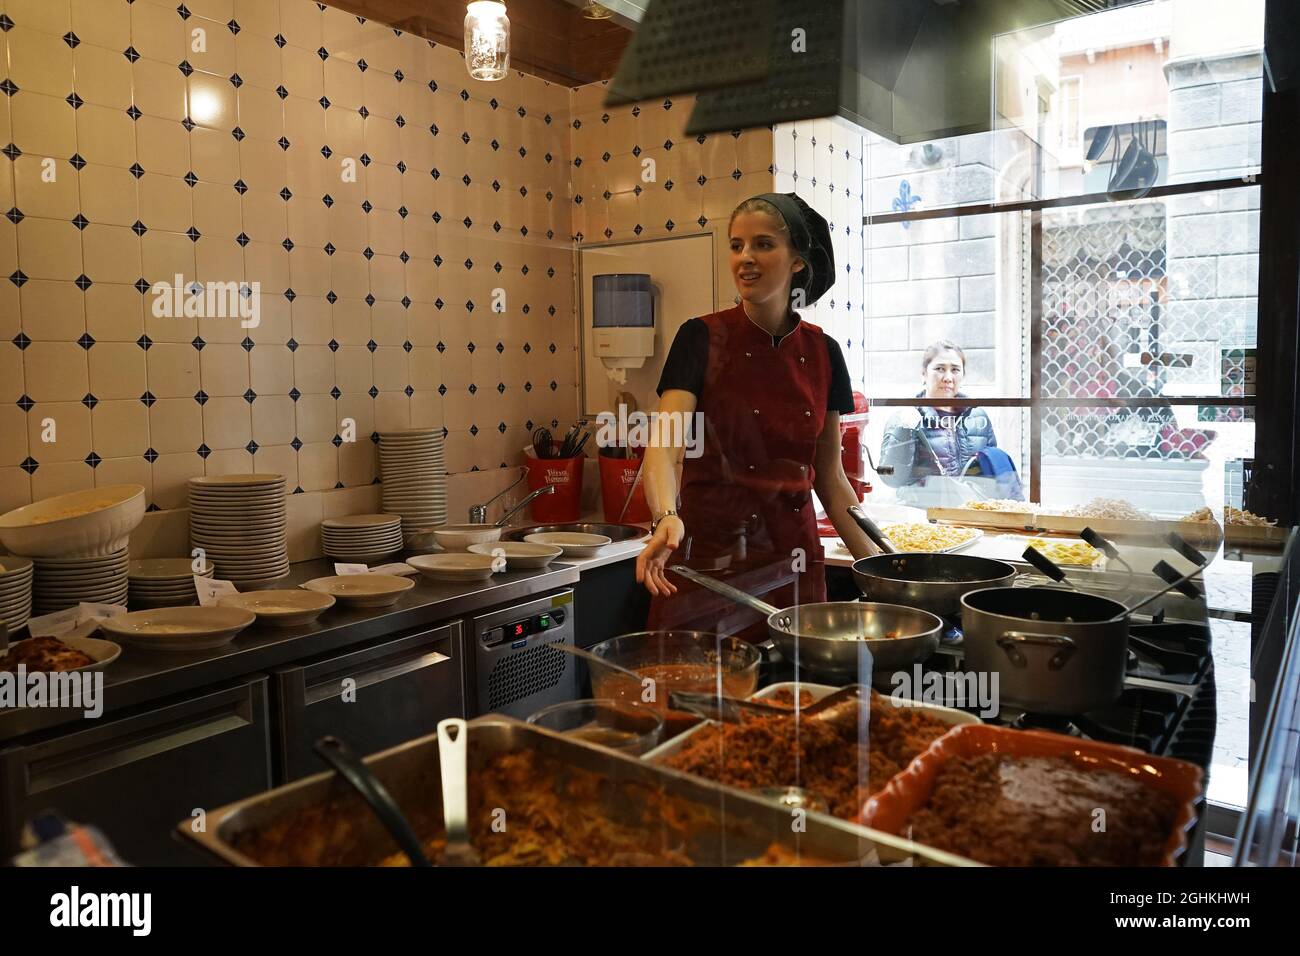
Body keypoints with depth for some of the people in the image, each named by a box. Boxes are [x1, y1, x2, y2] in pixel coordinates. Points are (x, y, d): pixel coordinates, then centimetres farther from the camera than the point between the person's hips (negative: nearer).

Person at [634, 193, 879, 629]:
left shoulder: (823, 353, 4)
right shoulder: (702, 339, -7)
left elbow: (829, 477, 10)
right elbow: (663, 447, -19)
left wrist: (879, 565, 5)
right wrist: (668, 518, -39)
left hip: (794, 565, 4)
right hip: (710, 559, -3)